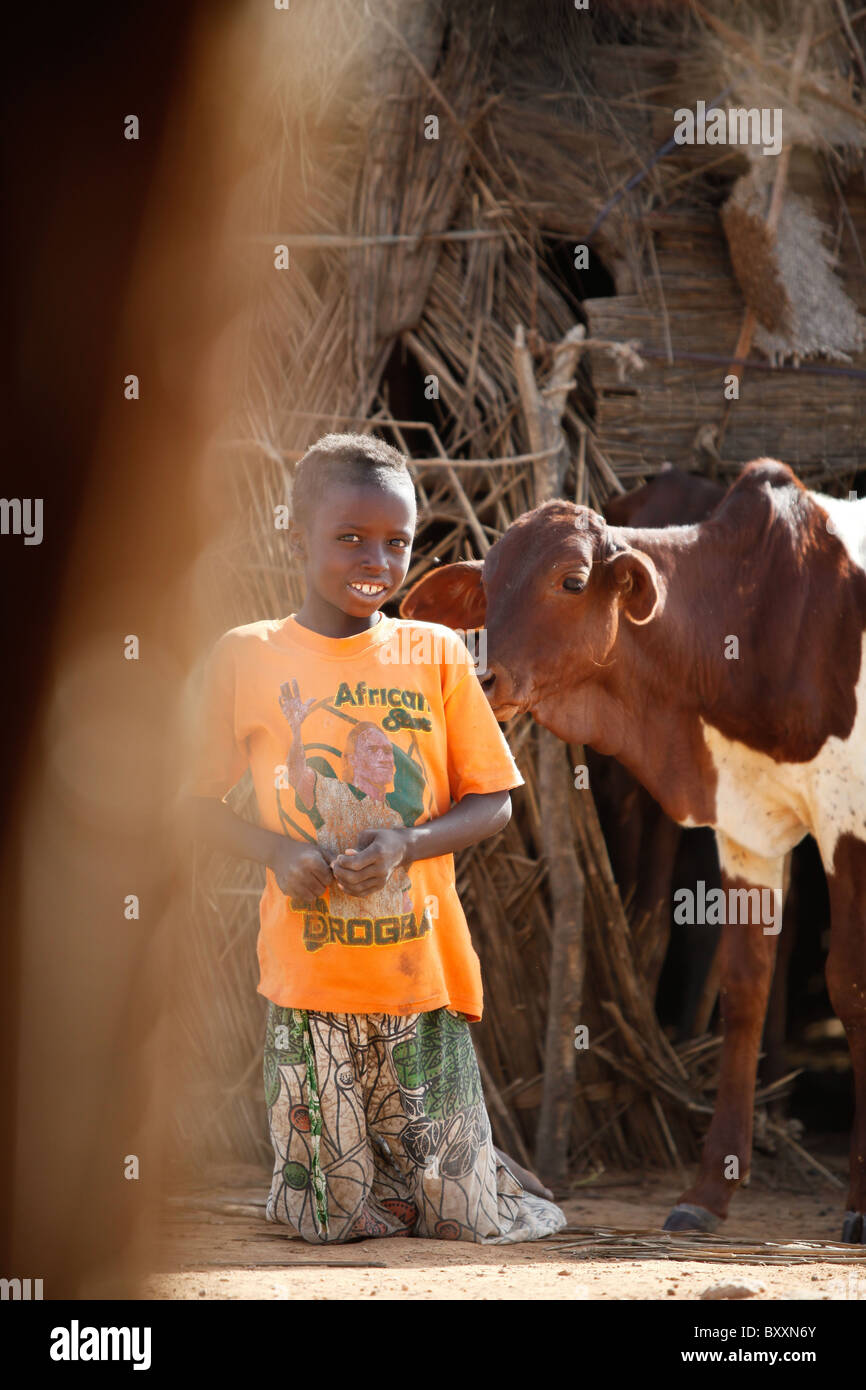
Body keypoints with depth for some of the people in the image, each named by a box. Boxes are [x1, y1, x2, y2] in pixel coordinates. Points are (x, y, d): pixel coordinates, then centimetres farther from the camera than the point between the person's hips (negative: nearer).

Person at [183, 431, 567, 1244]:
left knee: (466, 1219, 5)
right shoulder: (246, 657, 0)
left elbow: (493, 804, 4)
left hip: (423, 972, 1)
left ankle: (466, 1172, 35)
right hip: (309, 981, -1)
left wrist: (405, 845, -15)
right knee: (331, 1222, 2)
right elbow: (201, 803, 7)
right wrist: (276, 851, -13)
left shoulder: (435, 655, 3)